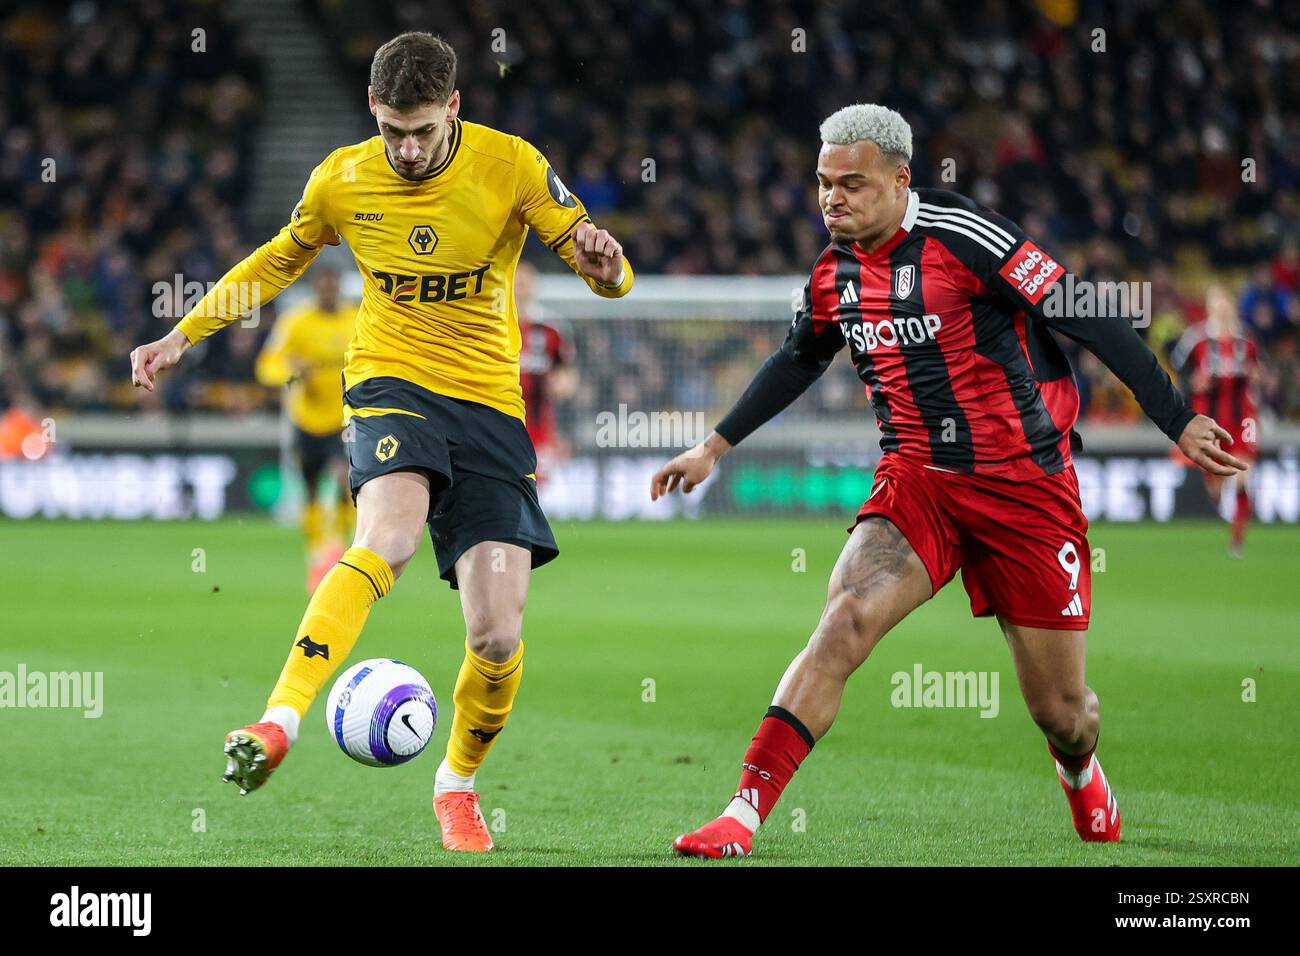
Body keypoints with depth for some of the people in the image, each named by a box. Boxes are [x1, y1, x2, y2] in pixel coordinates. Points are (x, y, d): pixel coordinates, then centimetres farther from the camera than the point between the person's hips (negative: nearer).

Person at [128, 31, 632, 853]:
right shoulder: (343, 181, 0)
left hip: (490, 400, 1)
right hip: (390, 380, 0)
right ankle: (279, 723, -42)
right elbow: (278, 262, 19)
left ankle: (458, 782, 19)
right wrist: (182, 337, 18)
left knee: (498, 637, -8)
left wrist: (605, 264, -29)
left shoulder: (511, 167, -6)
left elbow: (610, 275, -4)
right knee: (388, 537, -35)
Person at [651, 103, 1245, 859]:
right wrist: (716, 446, 26)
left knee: (1061, 712, 5)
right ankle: (743, 815, -26)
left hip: (1026, 485, -4)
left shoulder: (961, 237, -16)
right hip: (917, 482, 4)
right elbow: (800, 361, 25)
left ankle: (1081, 772, 43)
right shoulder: (835, 273, 3)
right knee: (845, 619, -24)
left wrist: (1179, 422, -15)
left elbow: (1088, 319, -14)